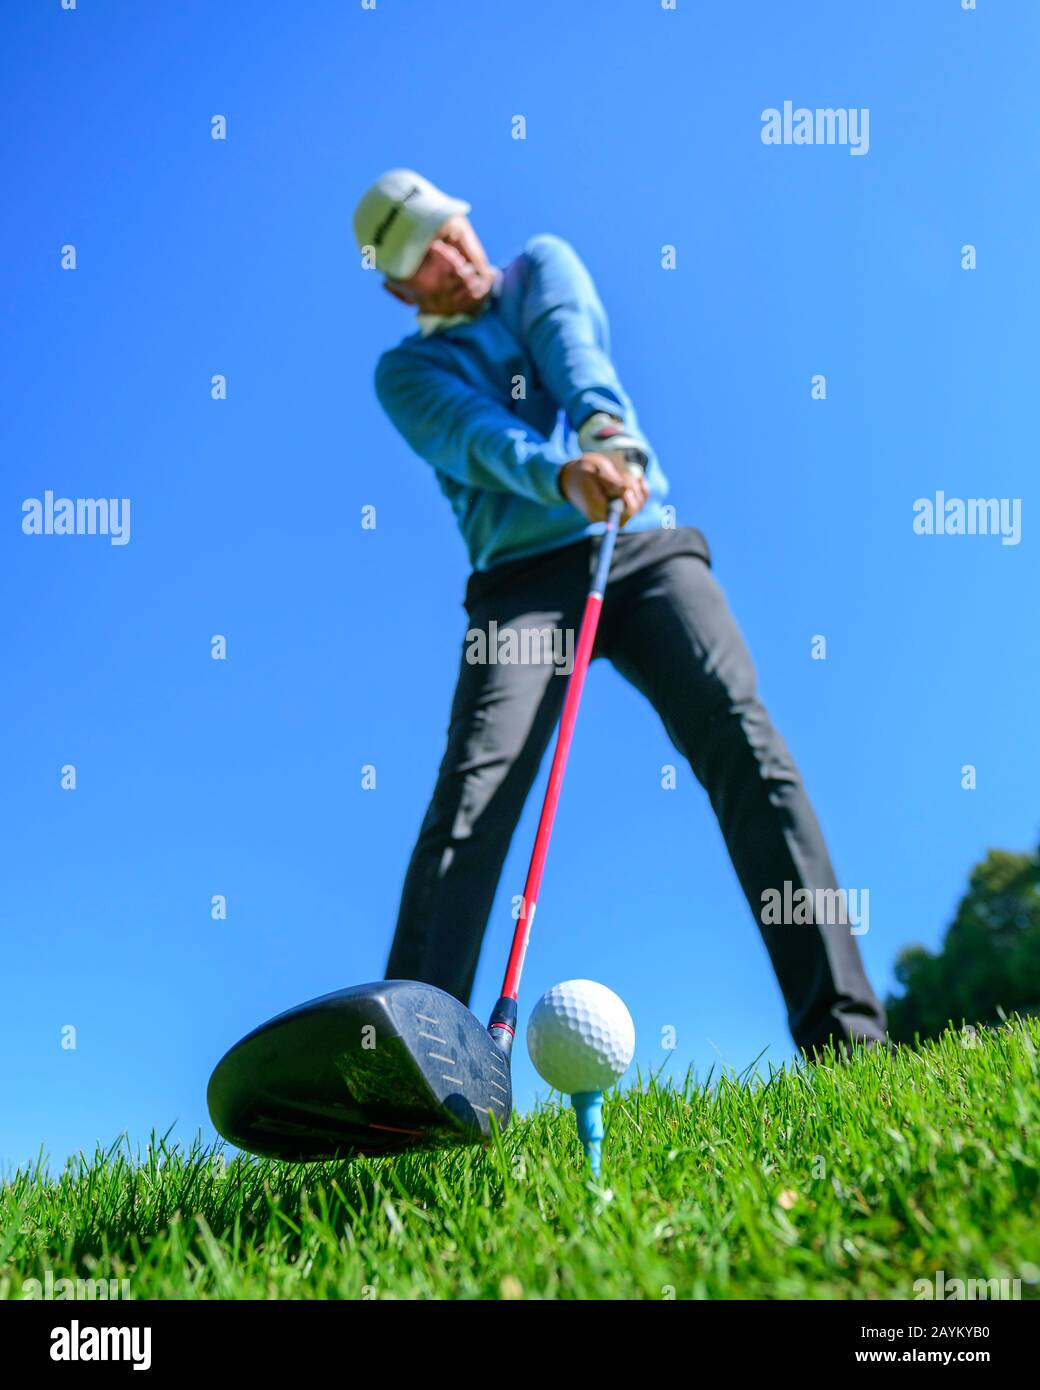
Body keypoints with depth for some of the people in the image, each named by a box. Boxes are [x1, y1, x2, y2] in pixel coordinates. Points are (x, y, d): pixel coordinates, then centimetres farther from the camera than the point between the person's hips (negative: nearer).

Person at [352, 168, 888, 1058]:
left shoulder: (543, 267, 20)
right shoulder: (407, 370, 14)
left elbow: (575, 349, -4)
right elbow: (477, 436, -9)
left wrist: (607, 427, -27)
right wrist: (561, 476, -31)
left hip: (646, 548, 1)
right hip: (523, 577, 0)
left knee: (744, 740, -19)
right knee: (473, 789, -20)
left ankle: (843, 1030, -19)